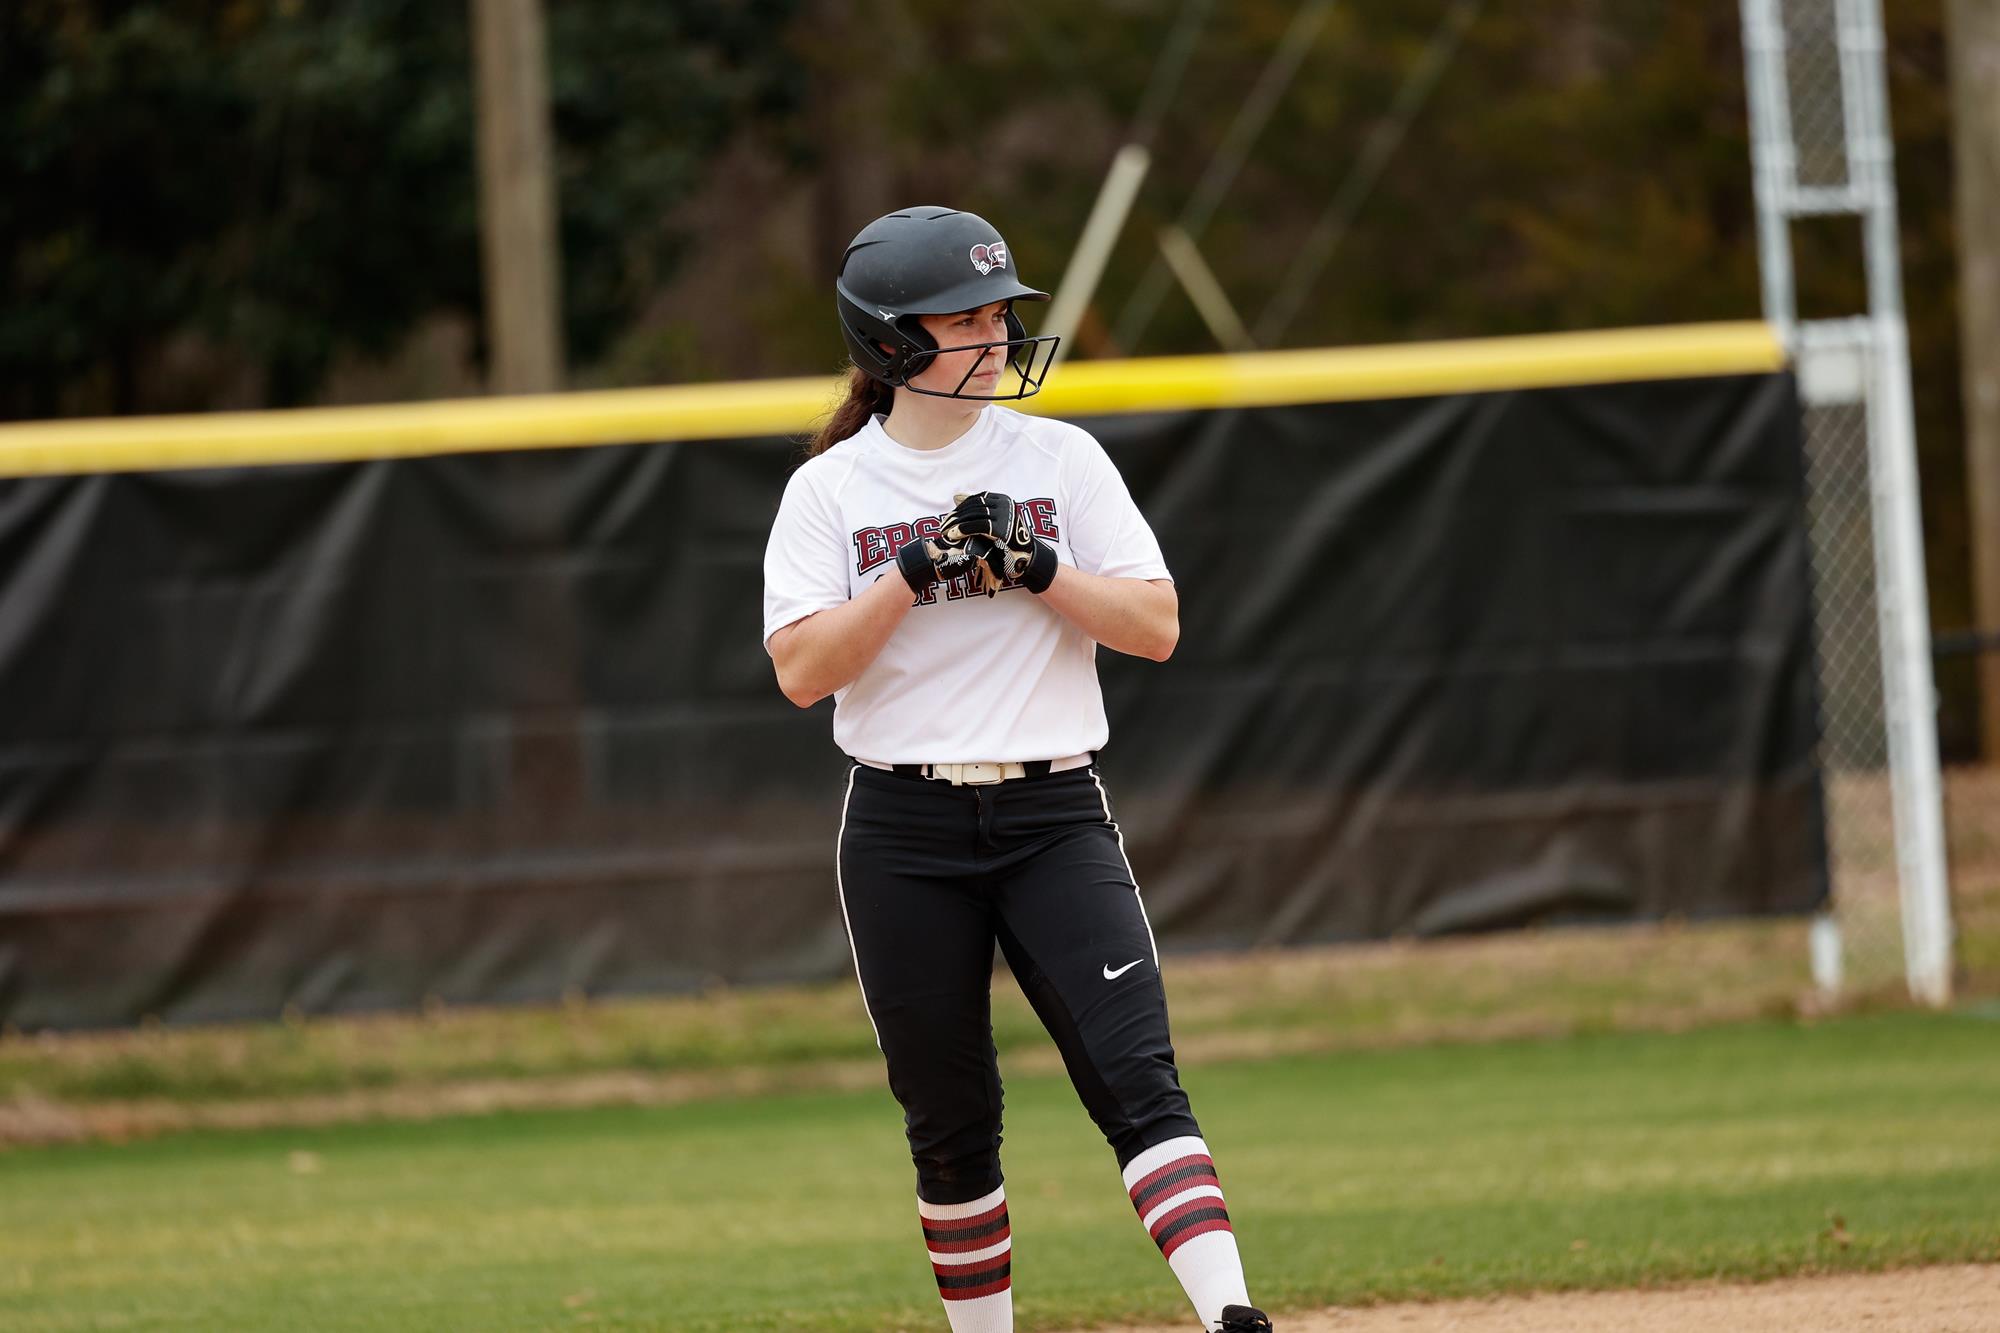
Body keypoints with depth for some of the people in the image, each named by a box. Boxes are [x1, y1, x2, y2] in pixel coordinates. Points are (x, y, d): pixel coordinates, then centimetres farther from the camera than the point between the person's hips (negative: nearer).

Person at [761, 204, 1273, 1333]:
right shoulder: (830, 490, 3)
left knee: (1138, 1080, -15)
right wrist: (916, 571, -16)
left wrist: (1035, 566, -13)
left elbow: (1157, 627, 0)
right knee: (950, 1124, 6)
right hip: (904, 834, 0)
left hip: (1055, 815, 0)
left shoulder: (1059, 459, 5)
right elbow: (802, 670, -8)